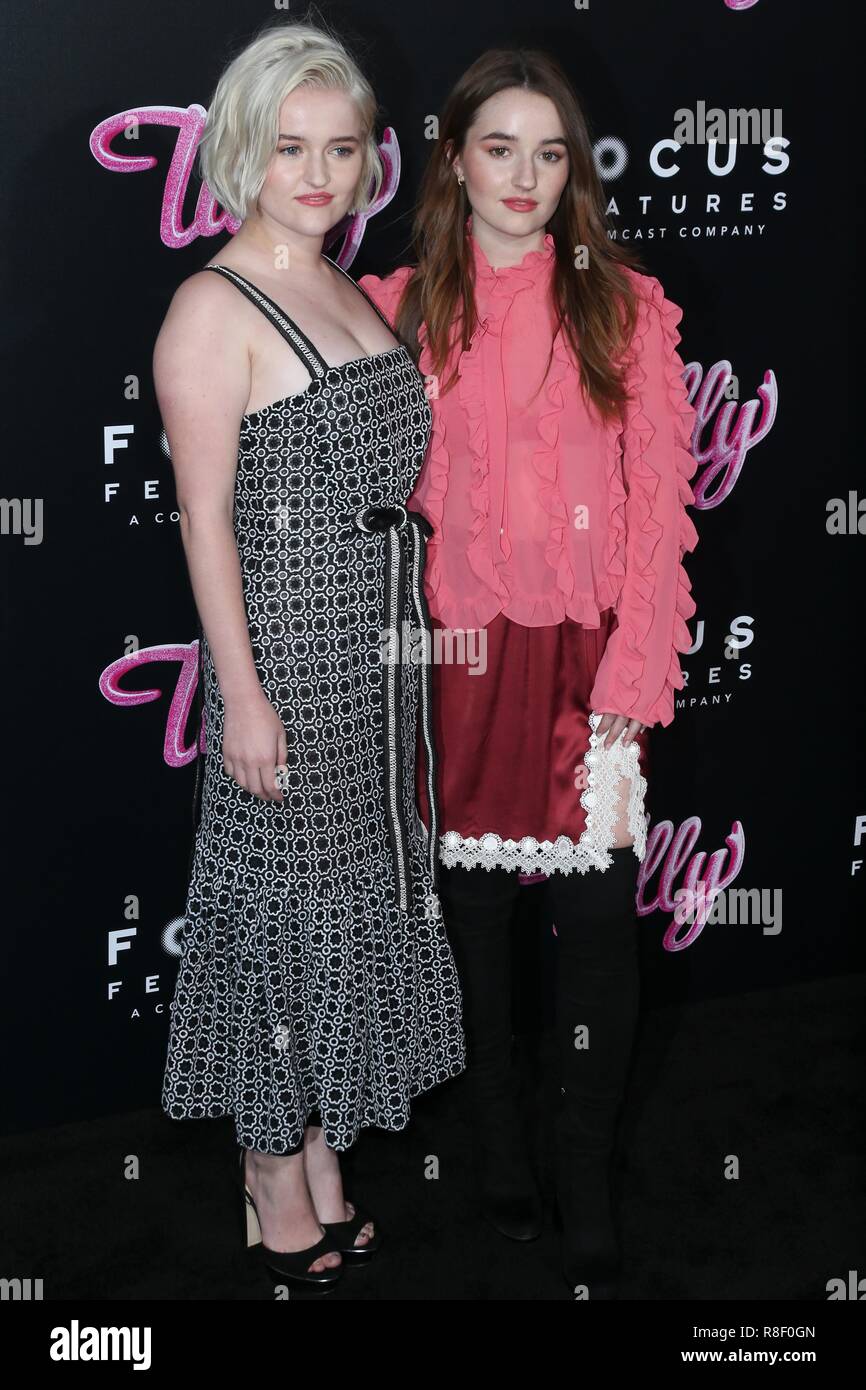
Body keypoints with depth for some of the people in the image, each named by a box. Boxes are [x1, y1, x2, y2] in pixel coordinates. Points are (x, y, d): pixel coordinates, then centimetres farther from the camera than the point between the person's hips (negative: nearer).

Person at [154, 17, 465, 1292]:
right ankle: (275, 1171, 21)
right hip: (286, 645, -8)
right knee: (283, 896, 3)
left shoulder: (347, 290, 12)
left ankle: (322, 1149, 30)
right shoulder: (214, 308, -12)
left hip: (375, 646, 8)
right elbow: (205, 515, -16)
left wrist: (406, 638, 16)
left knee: (357, 888, 15)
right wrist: (242, 692, -18)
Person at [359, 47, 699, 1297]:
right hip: (458, 659, 1)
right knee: (473, 913, 12)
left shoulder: (625, 309, 0)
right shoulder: (402, 309, 3)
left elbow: (658, 513, -3)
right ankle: (499, 1144, 32)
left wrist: (628, 700, -10)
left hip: (584, 655, -1)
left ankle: (587, 1183, 19)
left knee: (597, 923, 0)